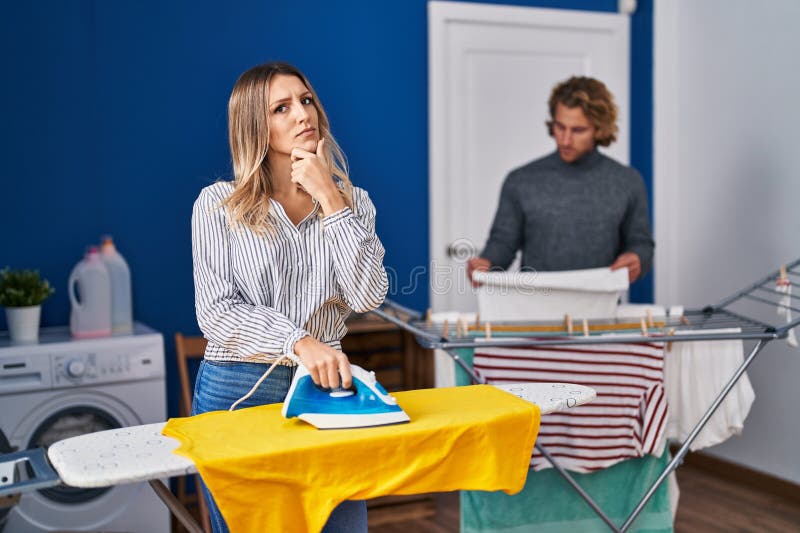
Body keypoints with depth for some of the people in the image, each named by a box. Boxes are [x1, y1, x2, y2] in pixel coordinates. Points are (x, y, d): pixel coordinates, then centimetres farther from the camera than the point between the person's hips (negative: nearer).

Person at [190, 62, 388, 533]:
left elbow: (368, 298, -10)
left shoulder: (353, 202, 5)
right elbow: (216, 312, -11)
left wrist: (330, 201, -13)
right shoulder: (218, 206, -2)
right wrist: (298, 341, -24)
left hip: (324, 387, 2)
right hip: (237, 392, -2)